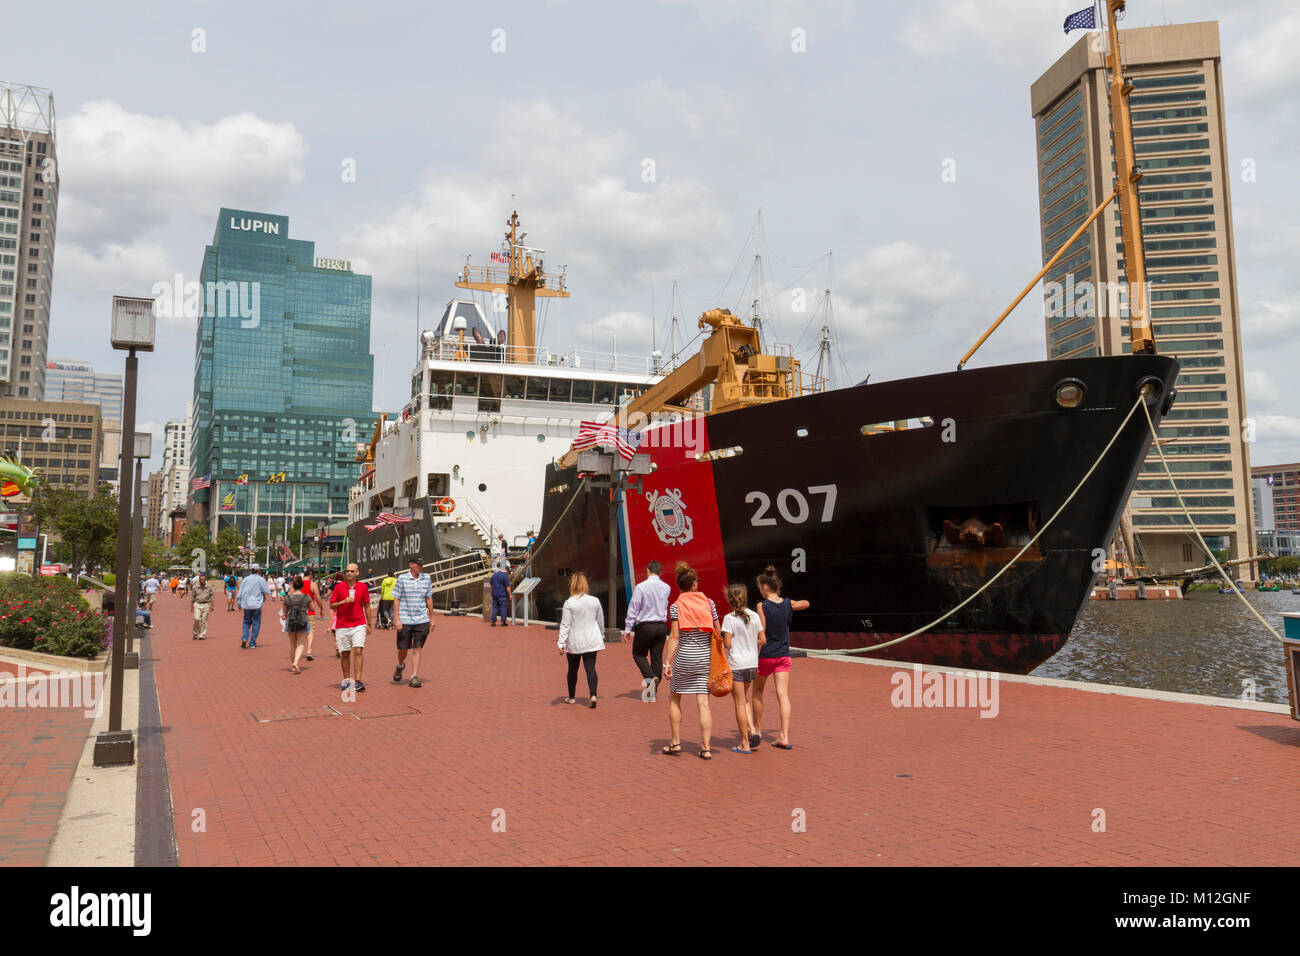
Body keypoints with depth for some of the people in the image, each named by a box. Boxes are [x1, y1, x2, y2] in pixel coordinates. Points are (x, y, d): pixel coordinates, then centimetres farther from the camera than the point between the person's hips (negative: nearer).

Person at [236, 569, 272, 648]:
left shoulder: (245, 580, 5)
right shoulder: (261, 580, -7)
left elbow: (240, 593, 8)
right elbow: (267, 592, -8)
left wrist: (239, 604, 15)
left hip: (246, 605, 3)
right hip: (256, 605, -3)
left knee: (246, 622, 17)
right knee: (256, 624, 6)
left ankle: (244, 638, -4)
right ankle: (252, 643, 6)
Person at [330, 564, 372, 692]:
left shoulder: (363, 587, 4)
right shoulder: (338, 587, 0)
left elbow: (367, 606, 11)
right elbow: (332, 605, 2)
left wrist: (369, 624, 10)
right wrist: (344, 601, -17)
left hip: (359, 625, 0)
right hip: (342, 625, 0)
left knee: (358, 651, -12)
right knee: (345, 653, 7)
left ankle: (358, 681, -14)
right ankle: (346, 680, 21)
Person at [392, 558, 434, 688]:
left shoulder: (427, 578, 7)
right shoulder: (402, 579, -3)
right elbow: (396, 599, -2)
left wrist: (431, 618, 13)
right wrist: (397, 618, -9)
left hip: (421, 620, 2)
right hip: (405, 621, -2)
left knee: (417, 649, -3)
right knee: (403, 648, 7)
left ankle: (414, 677, 1)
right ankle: (400, 666, 38)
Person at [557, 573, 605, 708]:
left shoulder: (569, 603, -11)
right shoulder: (595, 601, -1)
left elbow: (565, 625, -10)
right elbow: (601, 621, 10)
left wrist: (561, 643, -6)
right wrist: (601, 636, 25)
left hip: (574, 642, -2)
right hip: (591, 641, 2)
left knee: (573, 669, 15)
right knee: (590, 668, -1)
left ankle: (572, 697, 27)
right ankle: (593, 695, -18)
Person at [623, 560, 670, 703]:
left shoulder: (641, 587, -10)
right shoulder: (666, 587, 3)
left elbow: (633, 609, -7)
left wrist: (628, 629, -3)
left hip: (645, 626, -4)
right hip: (662, 626, 4)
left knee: (638, 654, 13)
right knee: (657, 657, 8)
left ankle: (649, 677, -12)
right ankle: (653, 693, 10)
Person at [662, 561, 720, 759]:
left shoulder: (676, 606, -5)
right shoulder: (709, 603, 3)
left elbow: (674, 637, -11)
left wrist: (667, 663, -10)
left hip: (684, 658, -2)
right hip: (705, 658, 2)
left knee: (674, 699, 16)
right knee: (704, 702, 4)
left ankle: (676, 743, 17)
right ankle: (706, 748, 0)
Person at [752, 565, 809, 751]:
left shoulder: (762, 606, -12)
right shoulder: (788, 604, 2)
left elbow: (761, 634, -14)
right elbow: (805, 603, 24)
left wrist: (755, 657, -10)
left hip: (765, 655, -4)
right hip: (783, 656, 4)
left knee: (757, 691, 16)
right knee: (783, 695, 1)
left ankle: (758, 730, 24)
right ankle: (784, 737, -4)